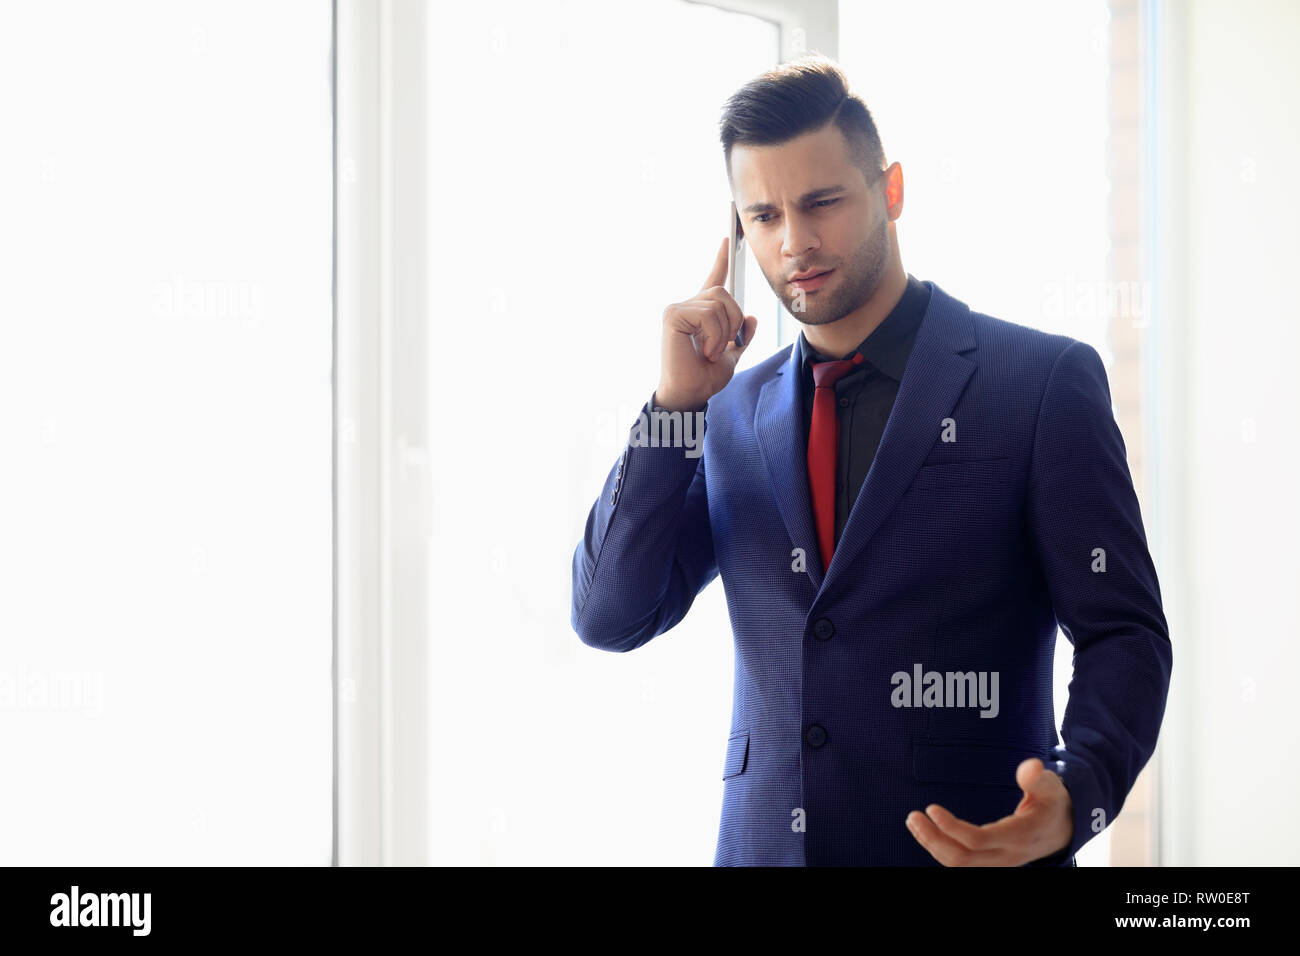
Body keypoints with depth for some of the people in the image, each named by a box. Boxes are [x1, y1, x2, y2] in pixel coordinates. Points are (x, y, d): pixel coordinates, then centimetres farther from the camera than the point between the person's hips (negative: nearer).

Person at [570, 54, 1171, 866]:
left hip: (973, 851, -4)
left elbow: (1123, 634, -7)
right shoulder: (736, 413, 8)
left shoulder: (1045, 381, -5)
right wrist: (677, 400, -8)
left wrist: (1074, 799, -26)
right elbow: (610, 617, 1)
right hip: (762, 840, 4)